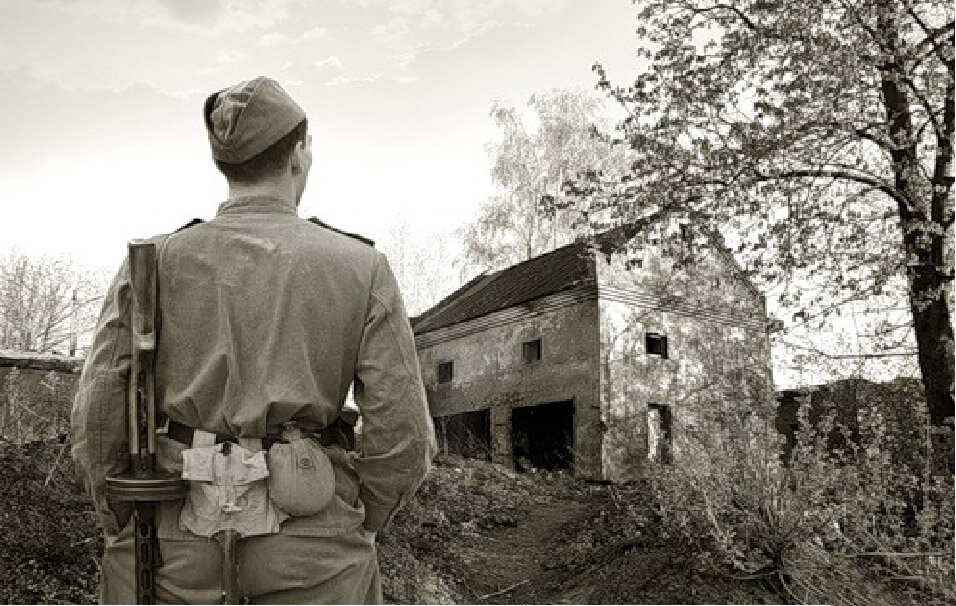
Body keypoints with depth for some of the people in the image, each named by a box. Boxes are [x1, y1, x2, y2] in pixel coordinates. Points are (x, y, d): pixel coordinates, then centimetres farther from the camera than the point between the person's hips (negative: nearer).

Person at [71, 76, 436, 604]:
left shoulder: (154, 262, 1)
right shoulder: (361, 267, -1)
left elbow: (97, 423, -2)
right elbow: (403, 439, -5)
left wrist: (132, 537, 12)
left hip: (176, 547, 2)